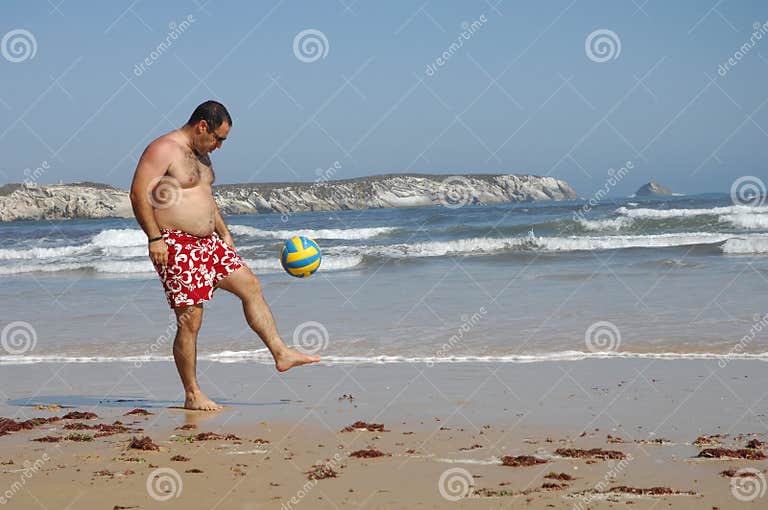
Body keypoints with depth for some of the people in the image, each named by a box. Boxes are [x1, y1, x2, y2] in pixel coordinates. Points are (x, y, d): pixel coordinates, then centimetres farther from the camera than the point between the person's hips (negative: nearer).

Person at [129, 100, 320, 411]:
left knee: (250, 286, 10)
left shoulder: (200, 154, 16)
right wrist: (154, 238, -23)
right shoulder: (163, 150, -14)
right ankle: (192, 395, 1)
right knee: (190, 321, -7)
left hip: (208, 242, 10)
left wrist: (224, 233, 23)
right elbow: (139, 194, -20)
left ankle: (281, 354, 17)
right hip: (175, 247, -10)